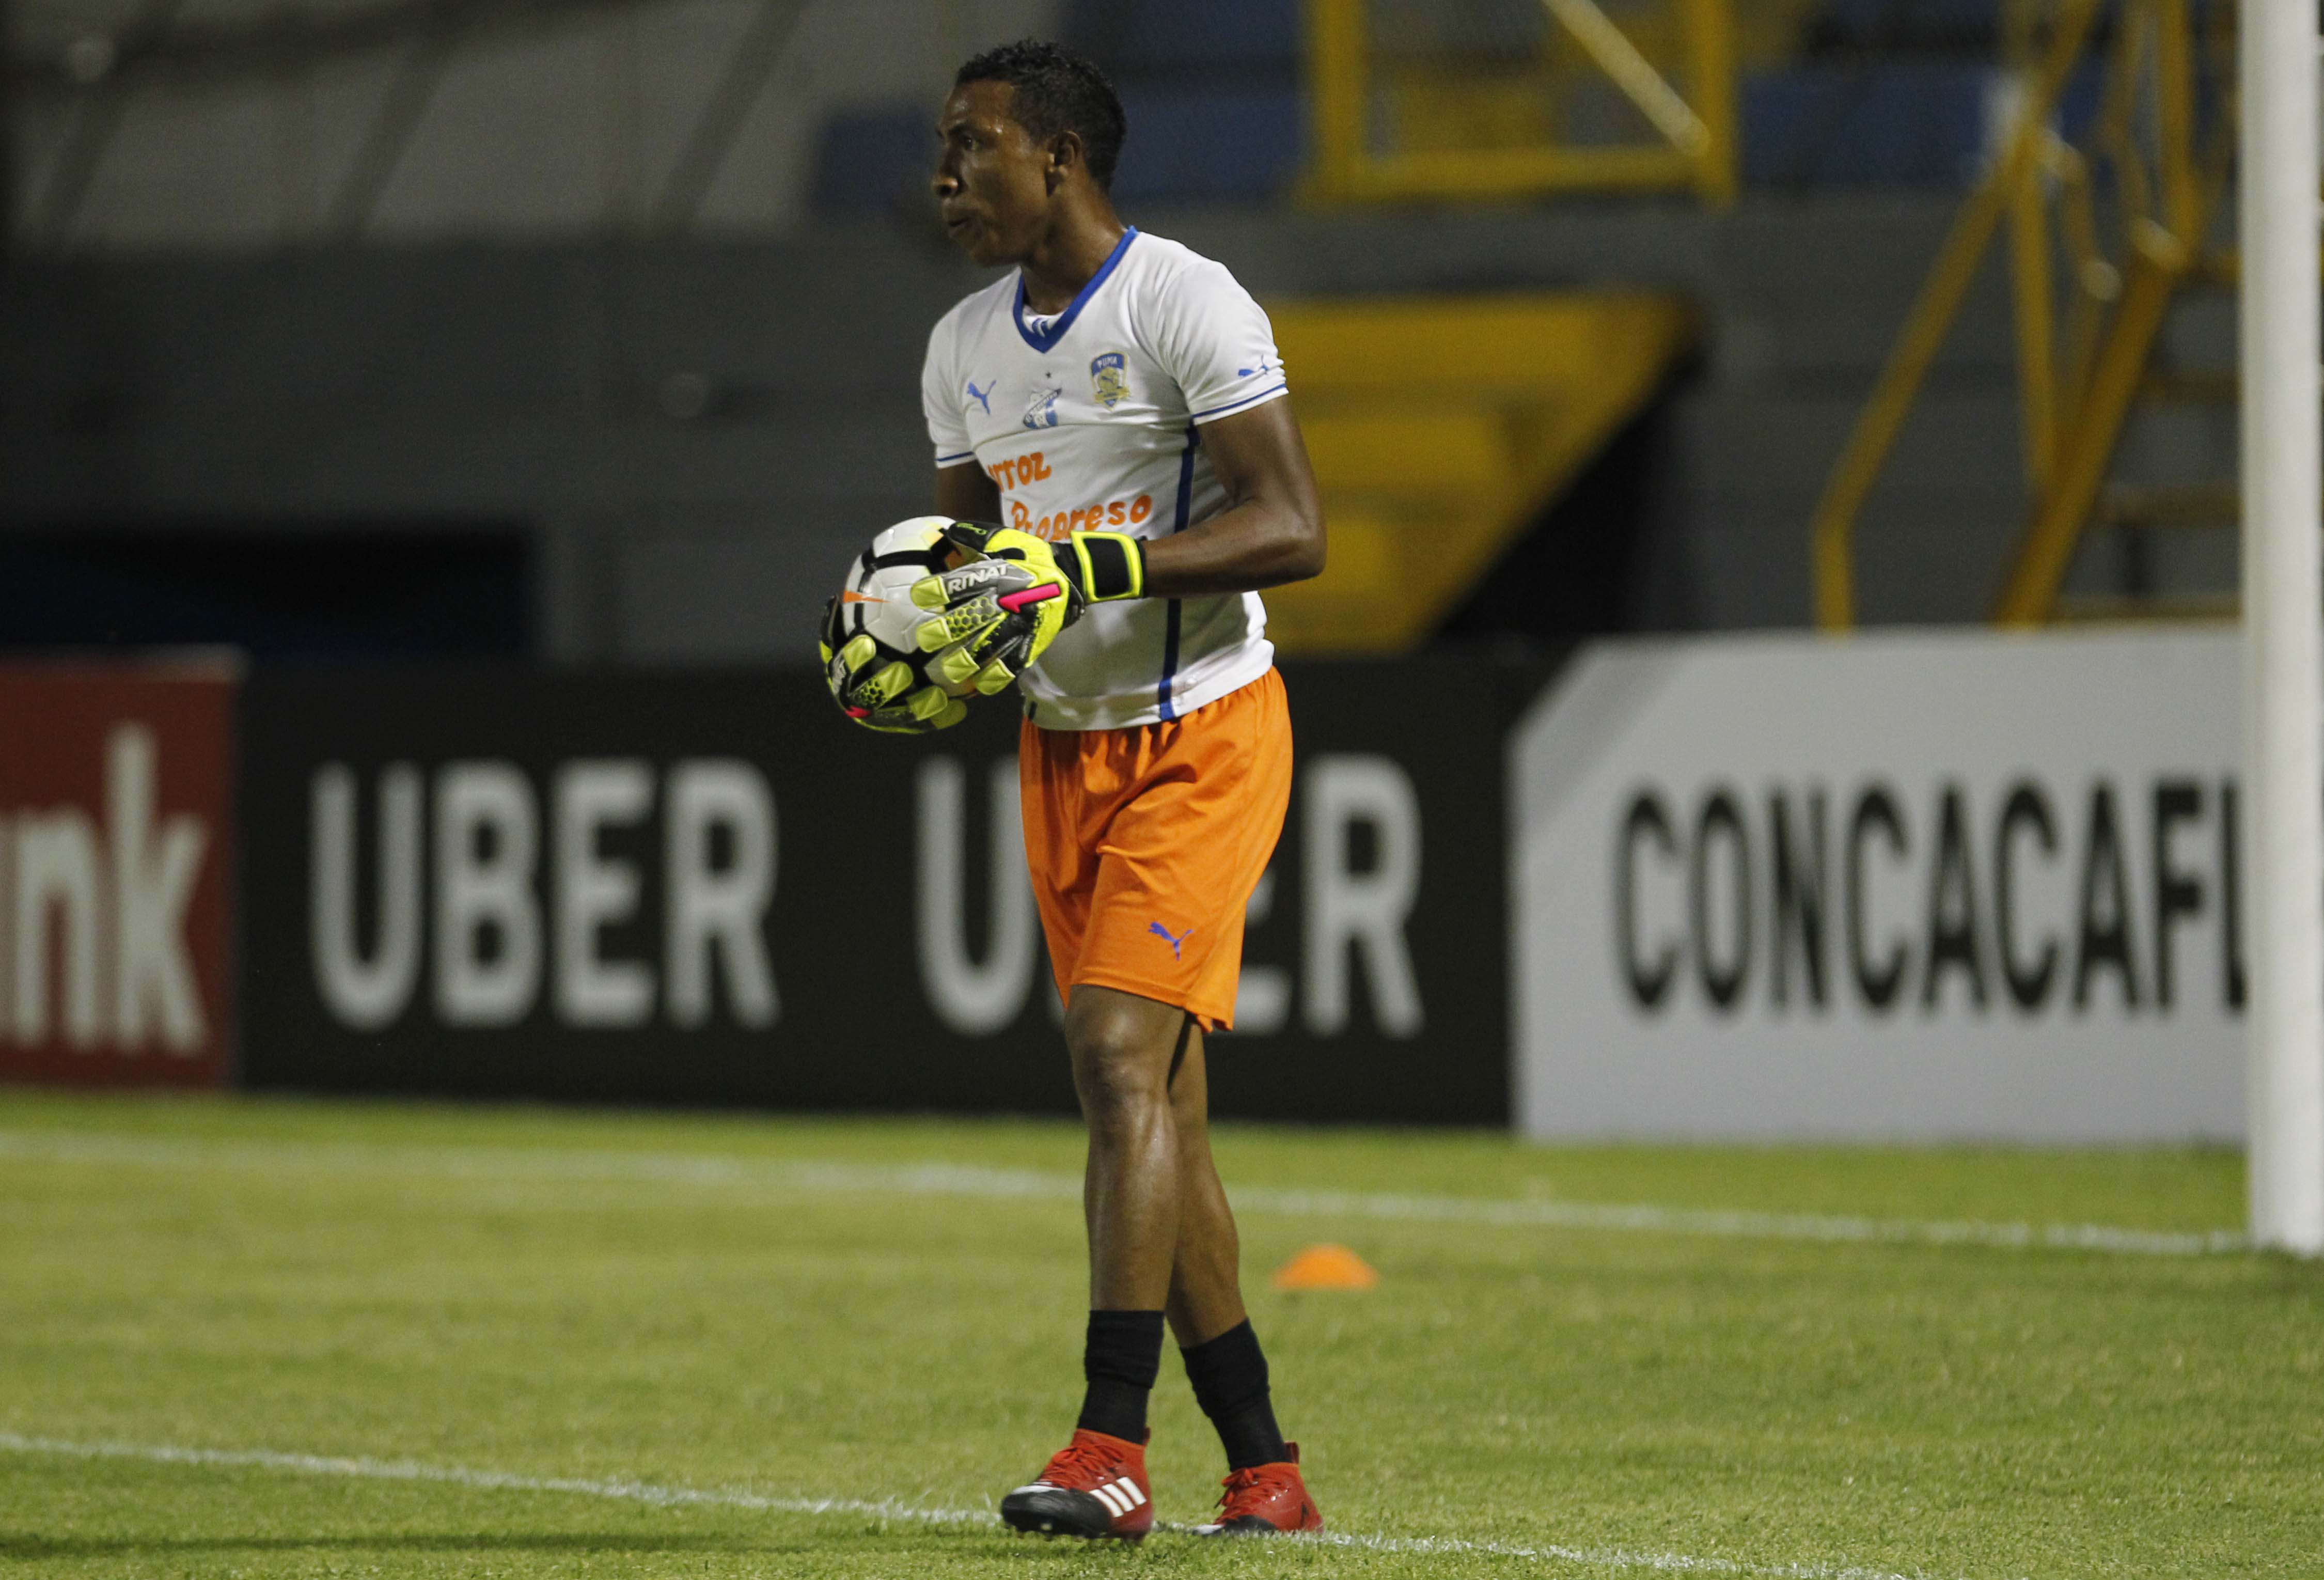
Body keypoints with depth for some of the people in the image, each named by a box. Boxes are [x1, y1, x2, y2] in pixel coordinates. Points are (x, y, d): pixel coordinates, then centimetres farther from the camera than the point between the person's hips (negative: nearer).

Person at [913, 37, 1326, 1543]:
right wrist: (930, 636, -1)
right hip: (1064, 743, 8)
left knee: (1122, 1053, -19)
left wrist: (1094, 565, -26)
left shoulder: (1184, 302, -12)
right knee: (1151, 1106, 7)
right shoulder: (964, 348, 12)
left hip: (1202, 730, -8)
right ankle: (1266, 1471, 12)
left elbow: (1293, 528, -18)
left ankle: (1112, 1448, -21)